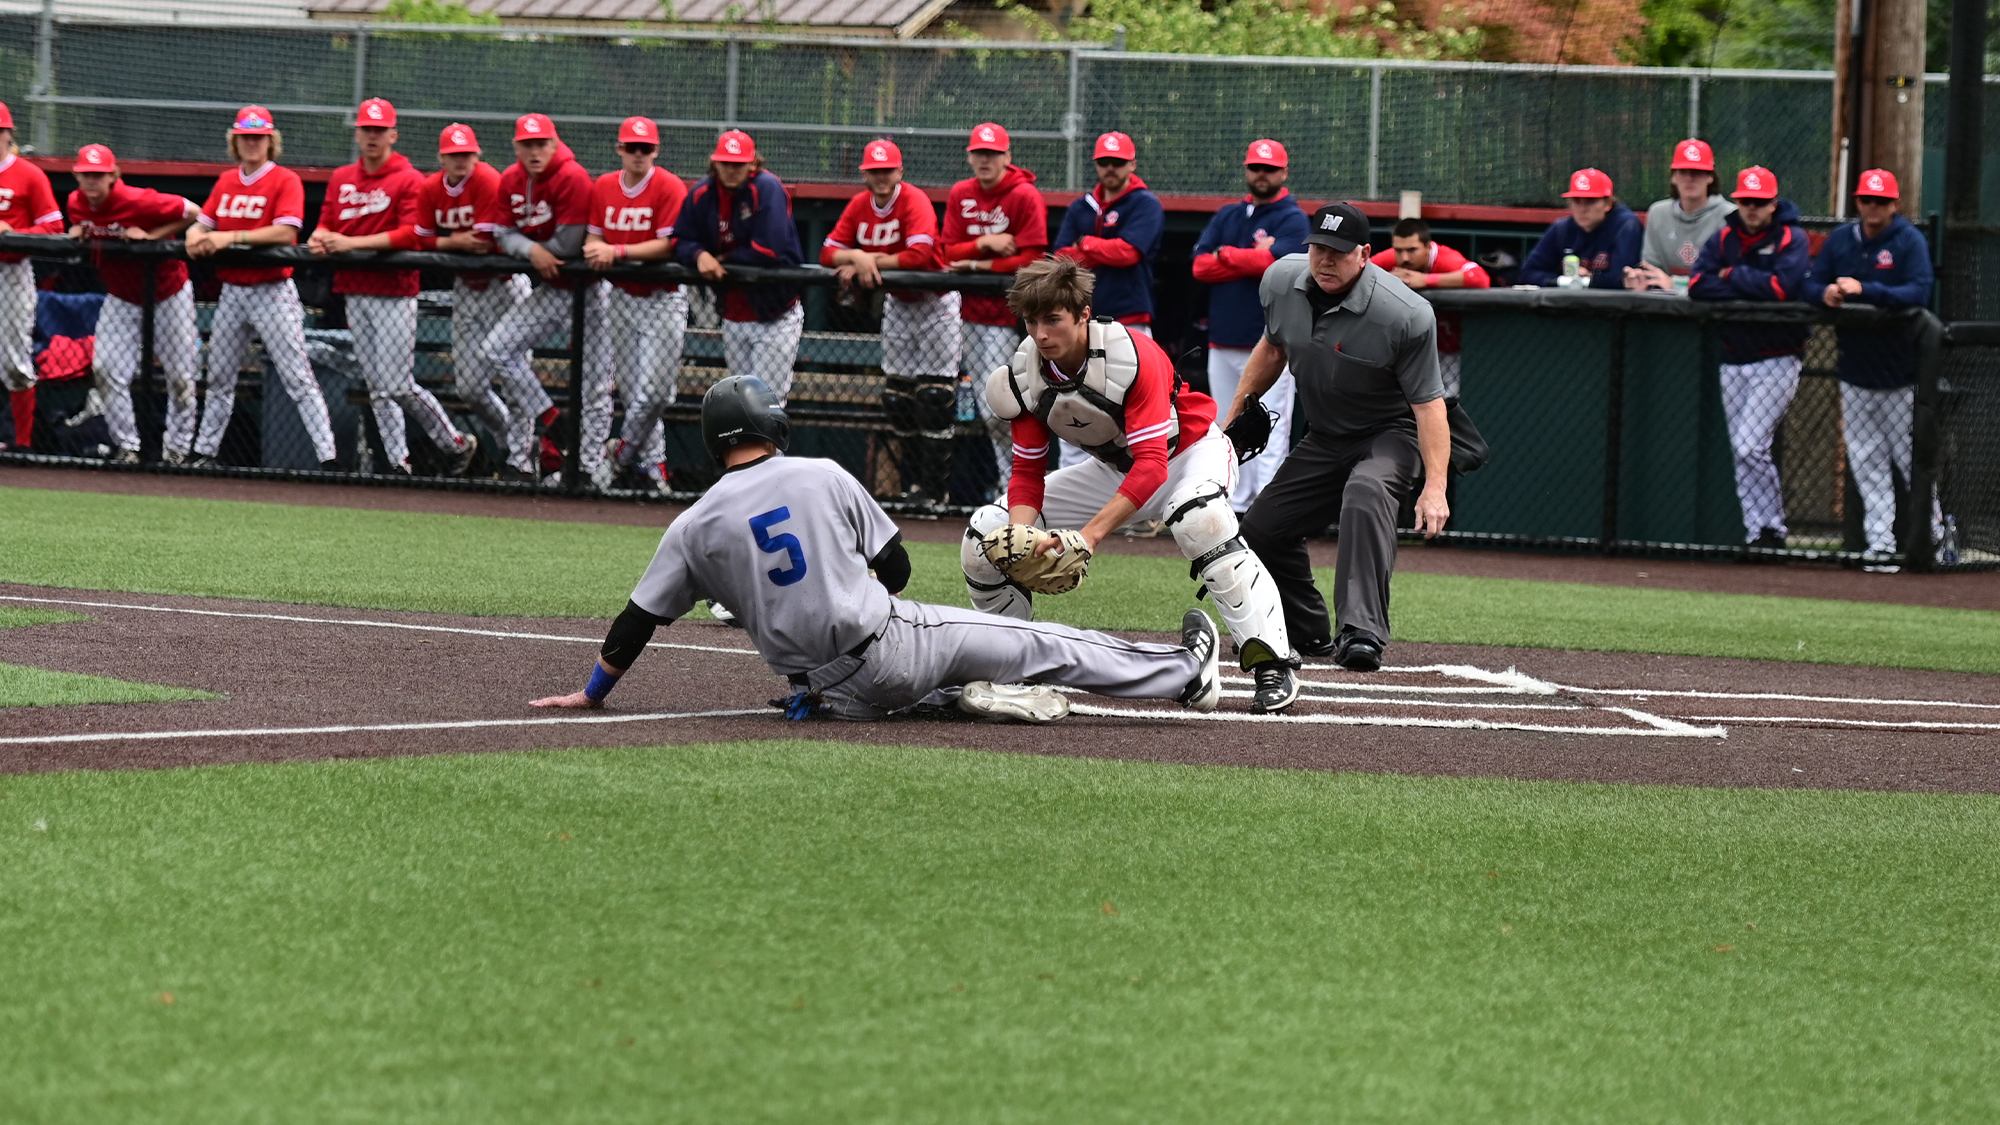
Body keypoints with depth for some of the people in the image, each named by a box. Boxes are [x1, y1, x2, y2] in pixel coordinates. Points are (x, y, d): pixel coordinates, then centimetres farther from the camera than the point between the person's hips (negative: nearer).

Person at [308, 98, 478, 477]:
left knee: (397, 386, -10)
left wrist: (351, 243, -21)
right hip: (355, 293, 6)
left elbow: (410, 235, -16)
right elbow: (327, 222, 16)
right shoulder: (341, 179, 14)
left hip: (395, 293, -6)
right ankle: (398, 463, 8)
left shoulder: (410, 181, -6)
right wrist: (320, 238, -9)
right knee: (377, 388, 4)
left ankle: (456, 445, 7)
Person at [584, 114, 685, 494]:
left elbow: (668, 246, -17)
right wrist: (595, 249, -15)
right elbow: (593, 236, 9)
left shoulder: (670, 188, -10)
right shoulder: (604, 187, 7)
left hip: (662, 298, -5)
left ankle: (625, 455, 5)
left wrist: (618, 252, -24)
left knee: (652, 391, -11)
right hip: (619, 297, 5)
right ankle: (652, 466, 11)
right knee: (631, 390, 4)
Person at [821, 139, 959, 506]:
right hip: (896, 303, 7)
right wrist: (858, 257, -26)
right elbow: (828, 252, -4)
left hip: (934, 301, -7)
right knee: (895, 396, 6)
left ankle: (935, 486, -5)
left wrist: (870, 262, -26)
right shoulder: (859, 206, -2)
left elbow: (921, 255, -35)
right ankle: (924, 472, 21)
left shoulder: (914, 201, -21)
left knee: (934, 396, -10)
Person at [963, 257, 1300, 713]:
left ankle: (1271, 664, -37)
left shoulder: (1133, 356, -33)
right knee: (985, 535, -6)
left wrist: (1089, 534, -46)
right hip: (1113, 467, 6)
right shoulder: (1024, 374, -14)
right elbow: (1027, 472, -8)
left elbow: (1152, 464, -37)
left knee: (1198, 519, -41)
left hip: (1191, 451, -6)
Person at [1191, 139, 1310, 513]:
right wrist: (1252, 260, -8)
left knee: (1269, 437, -11)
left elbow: (1274, 261, -16)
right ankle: (1234, 508, 11)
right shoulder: (1227, 216, 17)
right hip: (1224, 342, 6)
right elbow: (1200, 266, 3)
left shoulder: (1292, 219, 1)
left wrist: (1225, 255, -1)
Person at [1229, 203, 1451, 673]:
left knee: (1365, 494, -38)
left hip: (1391, 436, -7)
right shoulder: (1281, 282, -9)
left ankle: (1363, 634, -47)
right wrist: (1234, 418, 17)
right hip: (1324, 437, 7)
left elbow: (1428, 403, -25)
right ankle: (1311, 637, 26)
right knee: (1260, 532, 6)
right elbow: (1272, 348, 12)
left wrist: (1435, 486, -34)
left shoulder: (1406, 315, -28)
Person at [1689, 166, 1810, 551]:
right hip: (1734, 360, 6)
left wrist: (1733, 276, -12)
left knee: (1749, 446, -16)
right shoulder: (1722, 239, 7)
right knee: (1740, 451, 5)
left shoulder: (1791, 240, -7)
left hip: (1777, 360, -6)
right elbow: (1697, 285, -7)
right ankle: (1756, 533, 10)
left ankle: (1773, 530, -6)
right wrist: (1753, 290, -14)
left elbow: (1783, 286, -24)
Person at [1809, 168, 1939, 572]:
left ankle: (1933, 534, 17)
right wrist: (1826, 293, -19)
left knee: (1910, 459, 1)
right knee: (1866, 463, 1)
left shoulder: (1910, 240, -8)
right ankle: (1879, 542, 2)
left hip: (1900, 375, -4)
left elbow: (1918, 294, -20)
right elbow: (1811, 285, 6)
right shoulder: (1840, 240, 6)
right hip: (1855, 372, 4)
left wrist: (1864, 290, -31)